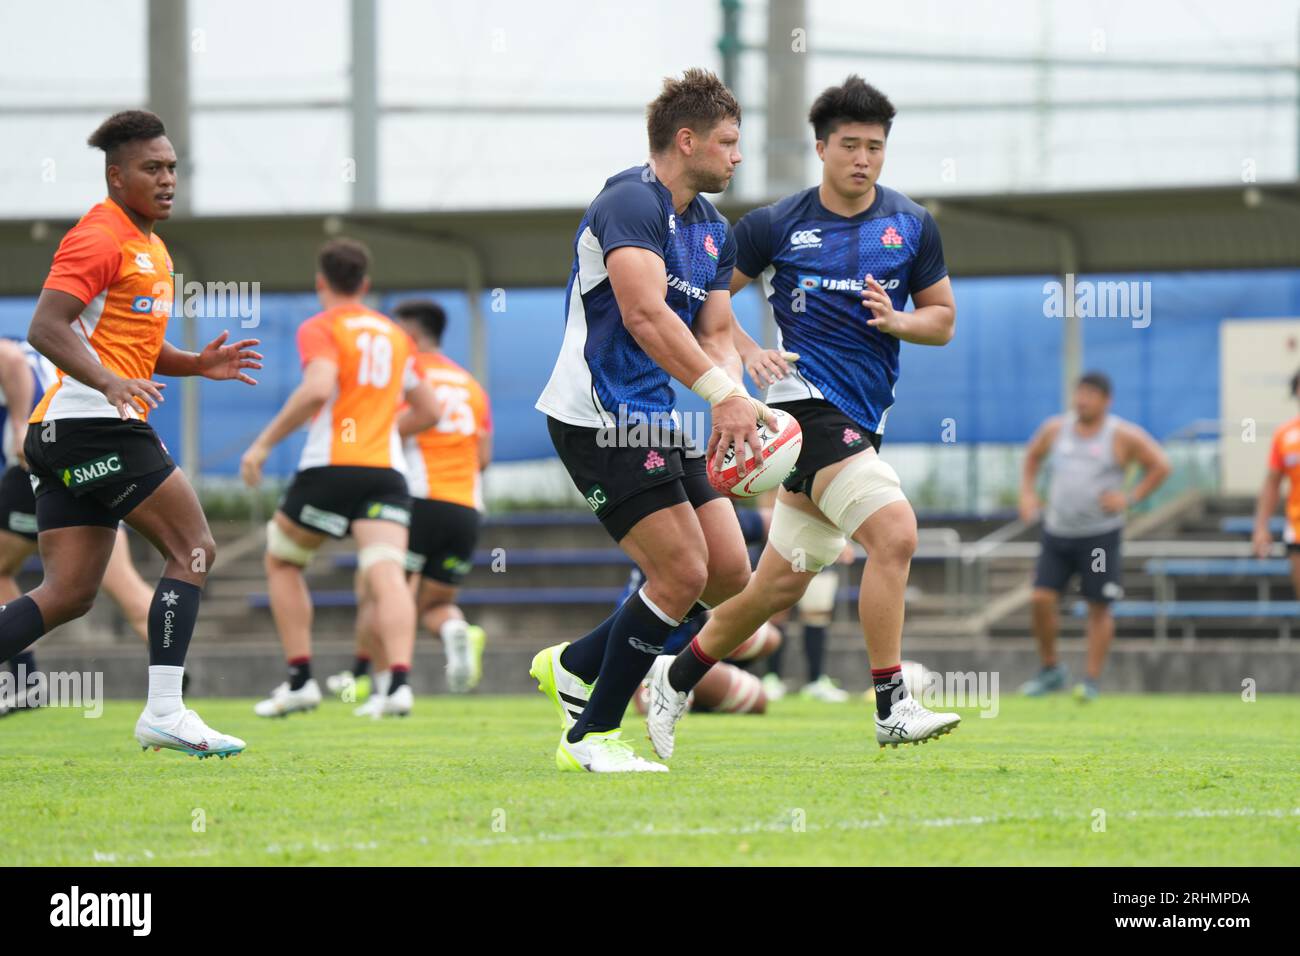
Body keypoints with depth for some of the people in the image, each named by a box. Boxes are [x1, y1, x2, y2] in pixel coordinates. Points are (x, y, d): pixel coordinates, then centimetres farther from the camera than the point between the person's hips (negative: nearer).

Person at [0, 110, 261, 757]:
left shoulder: (149, 248, 22)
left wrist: (198, 364, 16)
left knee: (69, 594, 4)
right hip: (95, 426, -10)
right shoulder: (100, 237, -10)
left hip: (64, 437, 10)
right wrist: (109, 381, -33)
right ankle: (164, 713, -13)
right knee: (194, 551, -9)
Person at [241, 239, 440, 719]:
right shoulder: (395, 335, 21)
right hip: (386, 470, 4)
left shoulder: (320, 328, 1)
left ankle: (300, 679, 9)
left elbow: (317, 390, -18)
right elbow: (427, 412, 27)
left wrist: (264, 443, -13)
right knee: (386, 576, -10)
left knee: (282, 561, 17)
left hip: (330, 466, -4)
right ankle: (399, 680, -33)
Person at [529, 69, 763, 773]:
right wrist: (721, 392, -35)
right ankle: (589, 737, -2)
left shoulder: (714, 230, 15)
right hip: (597, 418, -10)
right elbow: (645, 314, -28)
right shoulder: (631, 202, -16)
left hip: (654, 422, 10)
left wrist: (736, 403, -8)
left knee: (729, 571, 4)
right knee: (682, 571, -14)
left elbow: (714, 332, 14)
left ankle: (574, 666, 19)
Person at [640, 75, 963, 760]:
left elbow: (941, 319, 14)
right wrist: (747, 350, -10)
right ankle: (892, 709, -22)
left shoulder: (912, 227, 9)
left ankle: (676, 678, 29)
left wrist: (895, 320, -7)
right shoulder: (776, 226, -1)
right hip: (808, 401, -5)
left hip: (863, 419, 6)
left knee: (781, 583, 9)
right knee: (894, 531, -24)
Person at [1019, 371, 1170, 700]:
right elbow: (1033, 456, 24)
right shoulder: (1056, 429, 6)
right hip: (1057, 532, 3)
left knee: (1099, 607, -1)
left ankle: (1091, 680, 6)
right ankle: (1051, 670, 11)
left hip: (1100, 534, -3)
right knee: (1042, 598, -5)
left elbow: (1160, 466, -1)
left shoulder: (1122, 436, -6)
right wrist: (1027, 493, 10)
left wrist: (1130, 498, -9)